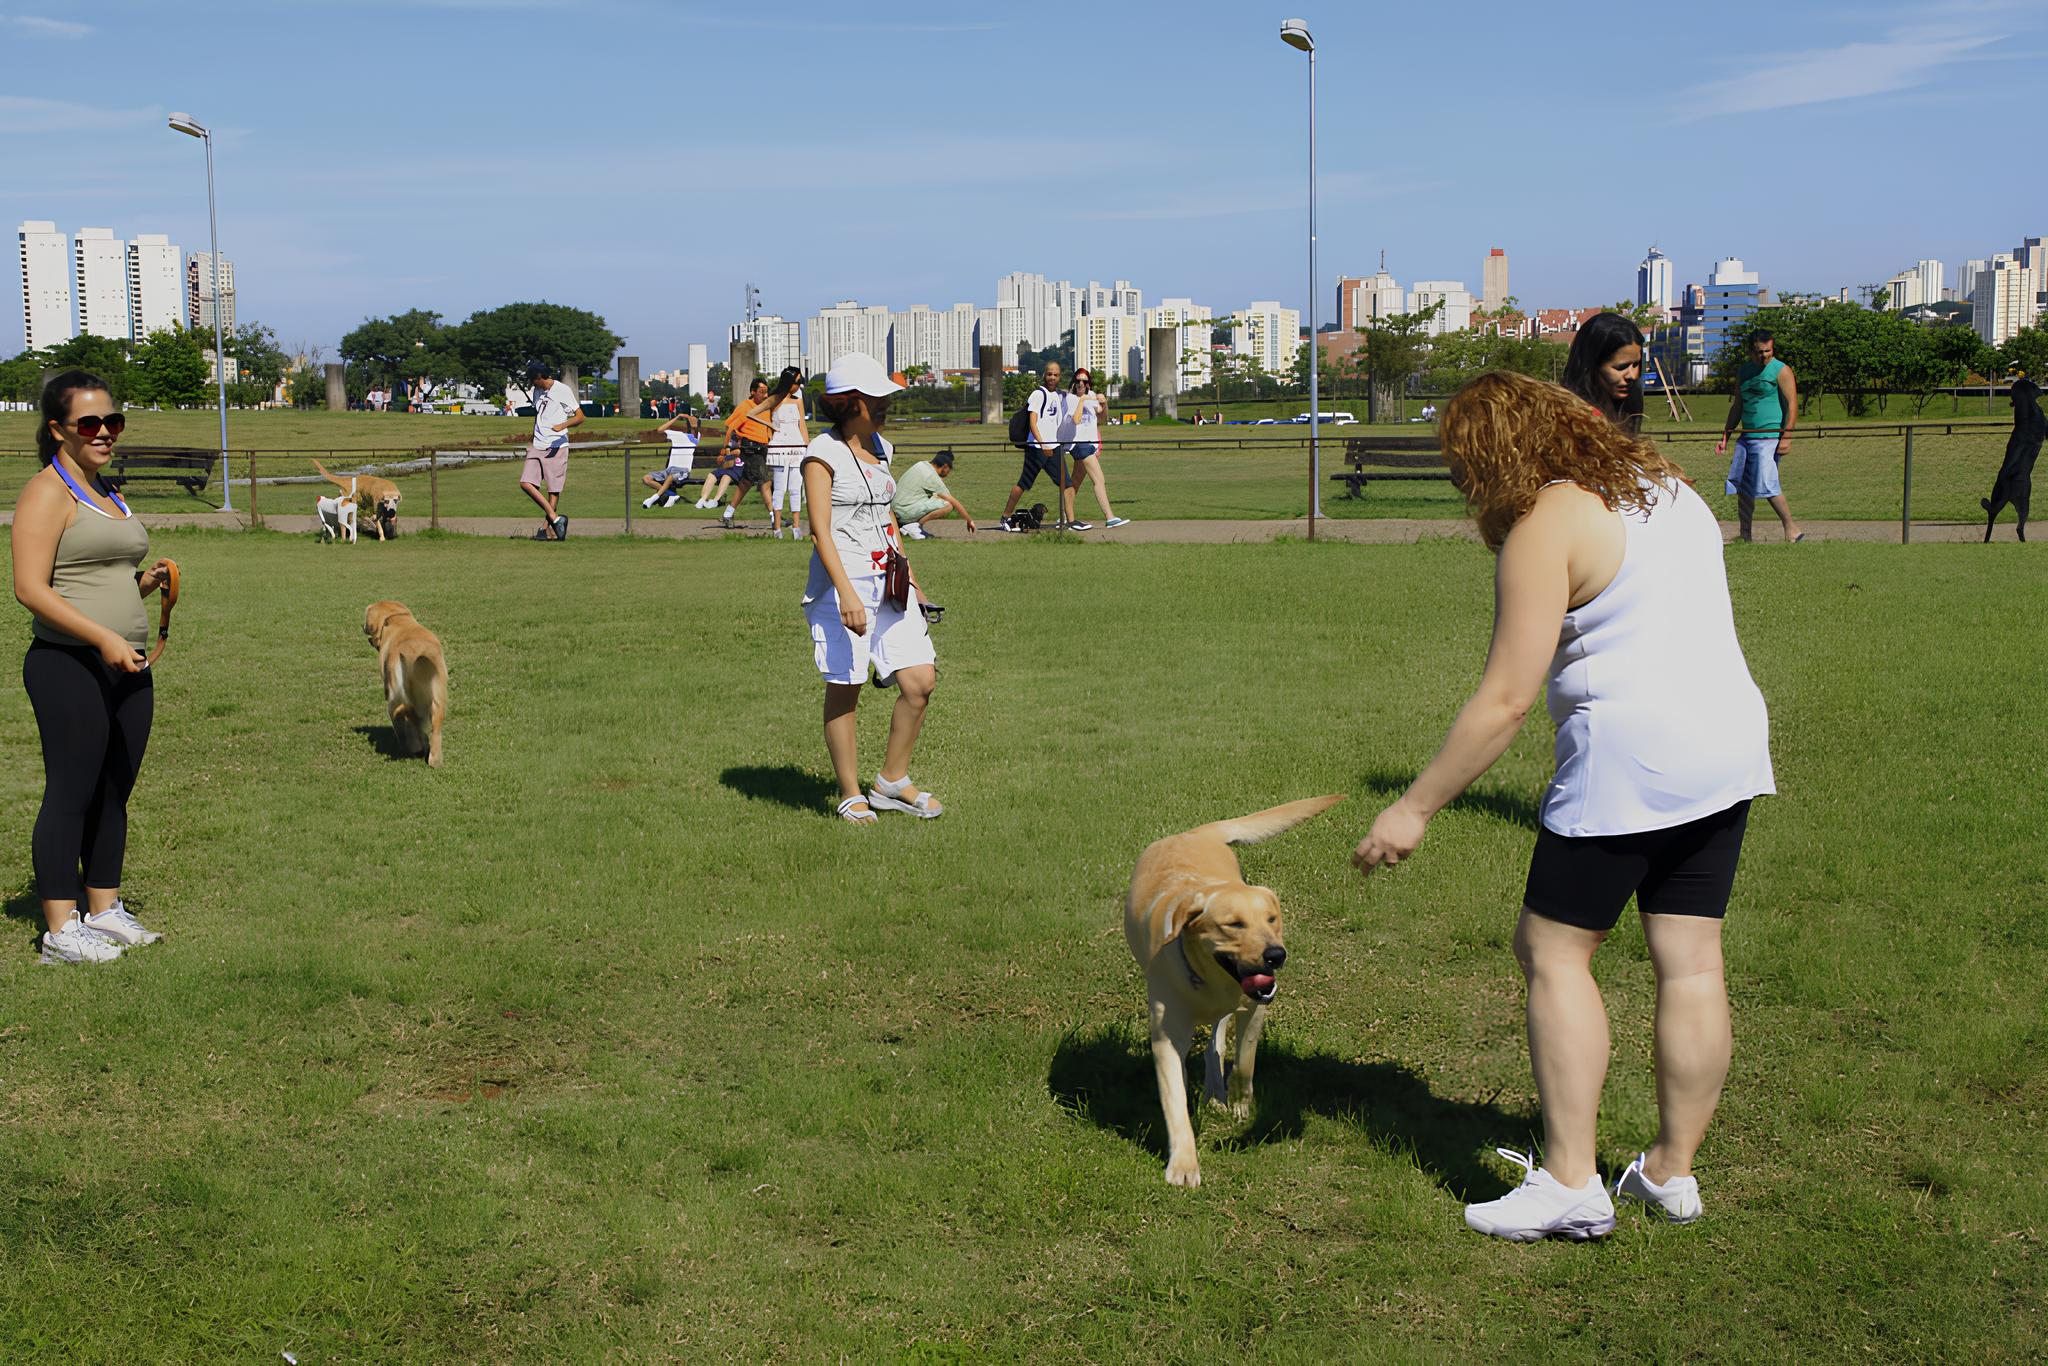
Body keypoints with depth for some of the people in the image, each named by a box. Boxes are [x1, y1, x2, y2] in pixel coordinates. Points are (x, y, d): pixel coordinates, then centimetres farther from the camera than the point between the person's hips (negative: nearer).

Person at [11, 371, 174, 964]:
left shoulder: (107, 493, 19)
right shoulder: (47, 493, -7)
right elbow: (30, 588, -16)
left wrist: (145, 582, 8)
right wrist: (104, 638, -22)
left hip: (127, 668, 8)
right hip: (69, 666, -8)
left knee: (115, 792, 12)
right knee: (71, 793, -6)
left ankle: (105, 909, 22)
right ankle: (60, 930, -1)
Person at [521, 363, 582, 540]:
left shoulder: (562, 390, -6)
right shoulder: (537, 392, 15)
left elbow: (580, 417, -7)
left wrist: (562, 426, -24)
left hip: (556, 446, -6)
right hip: (538, 446, 7)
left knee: (553, 489, -3)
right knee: (526, 483, -9)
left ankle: (546, 528, 6)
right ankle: (555, 518, -9)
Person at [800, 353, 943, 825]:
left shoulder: (880, 446, 15)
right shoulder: (823, 453, -8)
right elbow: (821, 532, -15)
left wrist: (910, 580, 23)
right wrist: (847, 594, -24)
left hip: (888, 582, 7)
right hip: (843, 580, -7)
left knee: (920, 680, 1)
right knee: (845, 690, 2)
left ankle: (892, 782, 16)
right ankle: (851, 796, 13)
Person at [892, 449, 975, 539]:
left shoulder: (921, 464, 14)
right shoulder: (933, 477, -10)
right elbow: (954, 502, -6)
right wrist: (969, 520, 2)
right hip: (907, 512, -9)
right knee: (948, 505, -14)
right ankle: (915, 525, -12)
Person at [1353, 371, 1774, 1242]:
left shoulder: (1545, 526, -11)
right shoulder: (1668, 487, 15)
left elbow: (1505, 699, -16)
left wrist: (1414, 808, -10)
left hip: (1628, 753, -8)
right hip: (1730, 739, 9)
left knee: (1553, 951, 3)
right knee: (1690, 964, 11)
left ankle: (1570, 1183, 3)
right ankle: (1673, 1171, 20)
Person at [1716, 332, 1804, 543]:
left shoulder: (1781, 370, -4)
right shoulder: (1743, 373, 16)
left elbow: (1792, 404, -9)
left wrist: (1787, 437, -17)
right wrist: (1726, 436, 18)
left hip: (1770, 437, -7)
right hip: (1746, 437, 7)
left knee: (1767, 484, -14)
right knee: (1742, 487, 4)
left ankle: (1792, 529, -4)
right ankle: (1745, 534, 10)